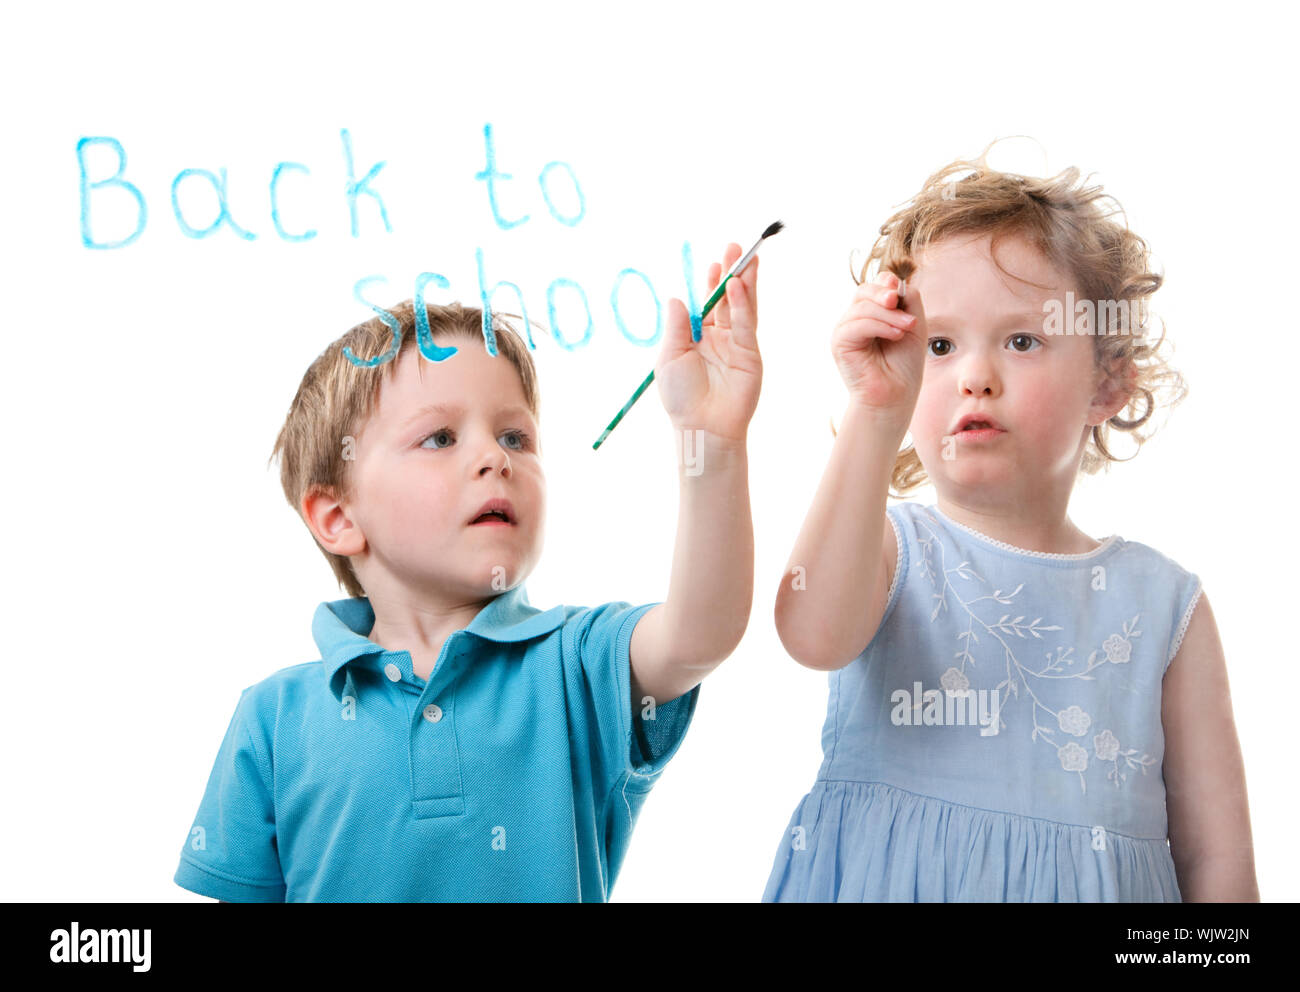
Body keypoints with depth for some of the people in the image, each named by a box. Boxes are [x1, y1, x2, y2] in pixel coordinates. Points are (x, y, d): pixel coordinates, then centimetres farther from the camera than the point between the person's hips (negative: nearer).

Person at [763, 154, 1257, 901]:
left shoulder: (1164, 604, 0)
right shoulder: (886, 547, -4)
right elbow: (817, 636, -28)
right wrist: (877, 415, -31)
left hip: (1092, 886, 1)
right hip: (879, 879, -1)